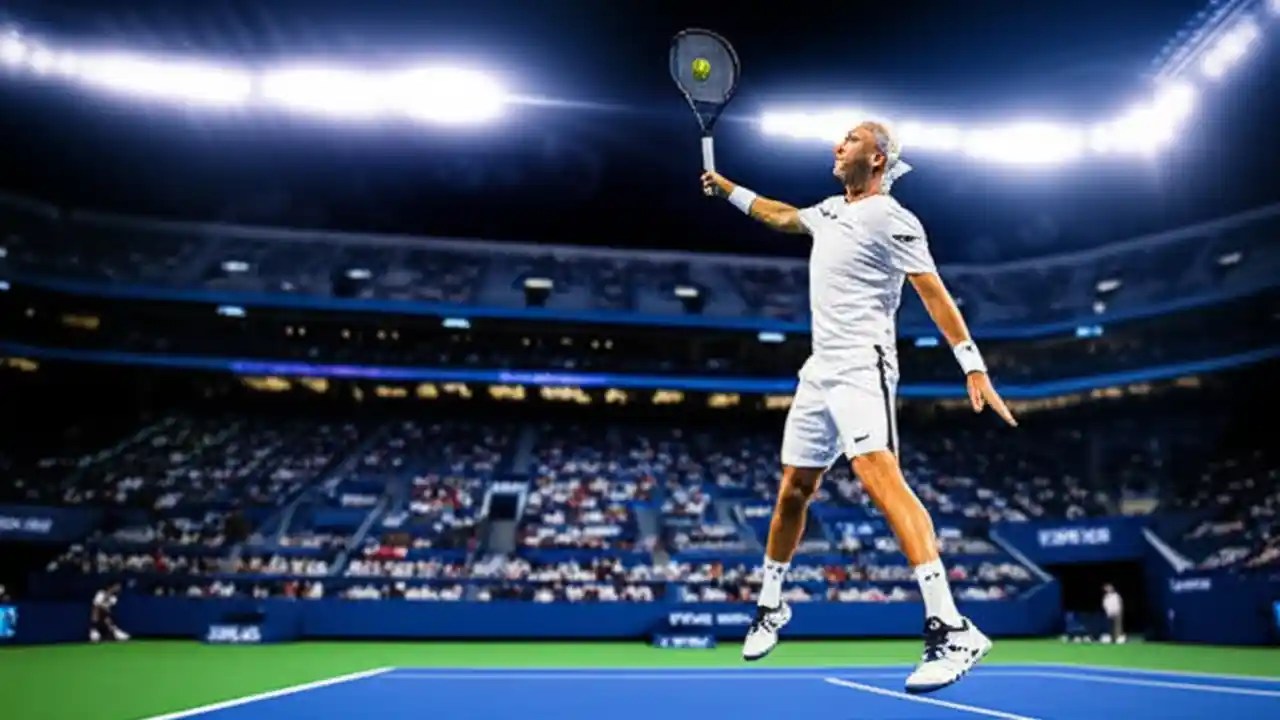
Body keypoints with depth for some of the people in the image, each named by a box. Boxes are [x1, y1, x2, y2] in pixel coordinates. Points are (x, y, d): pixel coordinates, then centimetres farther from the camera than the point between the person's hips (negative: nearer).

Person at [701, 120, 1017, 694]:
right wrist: (728, 189, 40)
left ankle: (951, 630, -29)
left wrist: (974, 367, -19)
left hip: (861, 366, -8)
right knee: (793, 489, 12)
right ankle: (770, 606, 28)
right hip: (819, 369, 8)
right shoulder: (829, 210, 18)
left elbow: (934, 293, -11)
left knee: (879, 474, -27)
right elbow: (782, 217, 38)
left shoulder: (891, 219, -6)